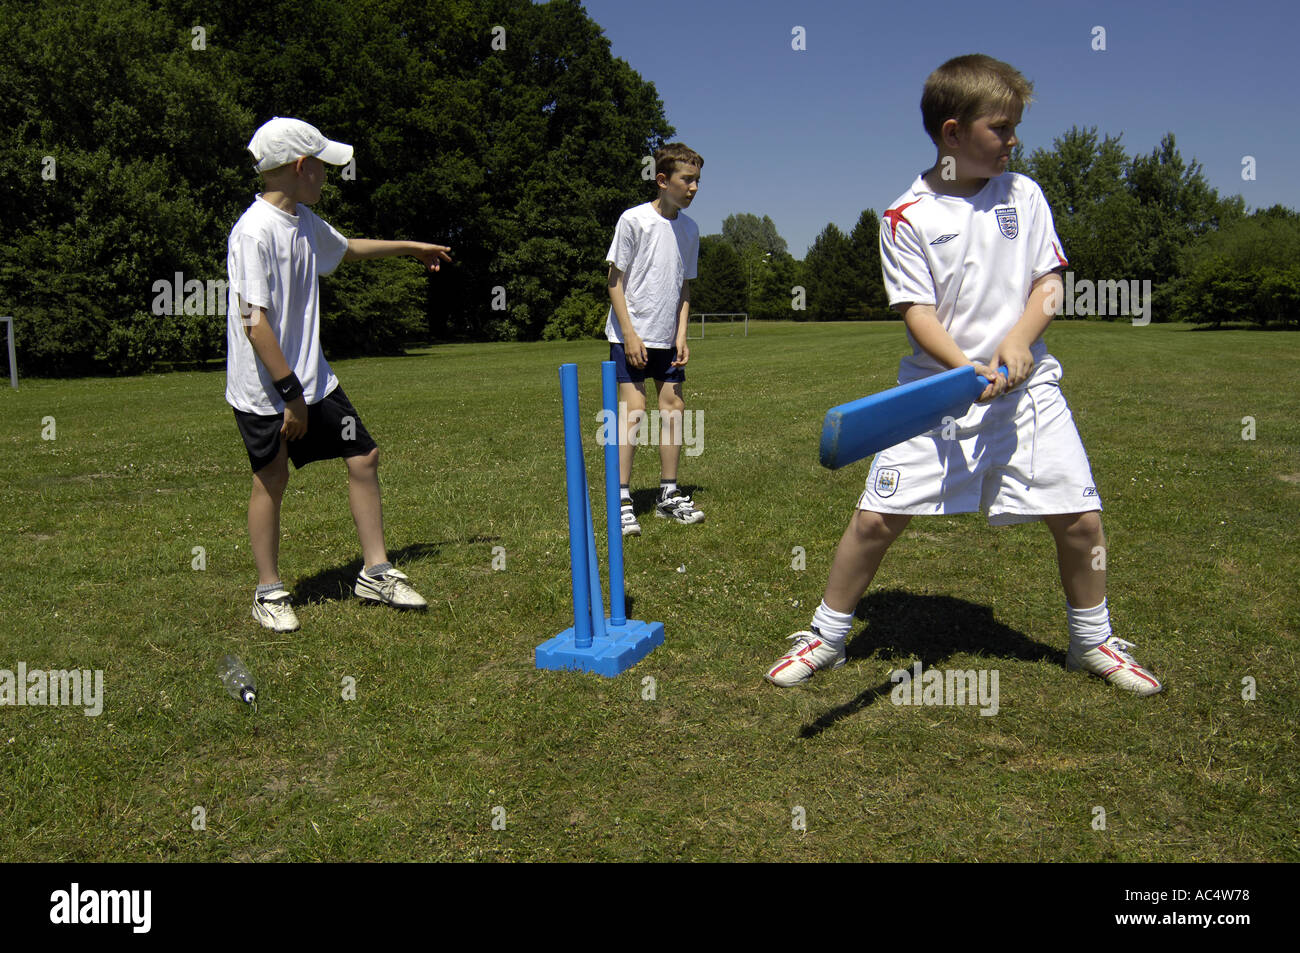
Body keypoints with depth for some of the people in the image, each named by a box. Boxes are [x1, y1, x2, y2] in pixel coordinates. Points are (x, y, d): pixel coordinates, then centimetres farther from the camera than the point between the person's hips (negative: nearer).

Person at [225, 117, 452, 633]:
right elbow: (254, 322, -24)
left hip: (311, 379, 8)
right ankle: (269, 592, 23)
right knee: (271, 482, 4)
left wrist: (410, 247, 40)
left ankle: (375, 572, 18)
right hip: (264, 391, -8)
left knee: (364, 458, 5)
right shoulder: (255, 232, -20)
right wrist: (290, 393, -22)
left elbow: (346, 249, 31)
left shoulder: (305, 222, 8)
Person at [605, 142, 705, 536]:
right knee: (633, 413, -11)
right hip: (630, 336, -6)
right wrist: (630, 334, -13)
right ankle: (622, 501, -4)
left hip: (668, 340, 6)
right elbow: (615, 280, -8)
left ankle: (669, 496, 17)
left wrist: (681, 335, 5)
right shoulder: (634, 220, -9)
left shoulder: (689, 228, 8)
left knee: (673, 409, 5)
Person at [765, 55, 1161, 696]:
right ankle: (826, 637, 14)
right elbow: (917, 311, -9)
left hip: (1026, 385, 3)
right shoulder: (907, 215, -4)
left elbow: (1048, 284, 5)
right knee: (876, 517, -7)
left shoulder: (1024, 194, 6)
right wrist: (968, 368, -24)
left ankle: (1093, 642, 26)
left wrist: (1017, 342, -14)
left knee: (1080, 518, 0)